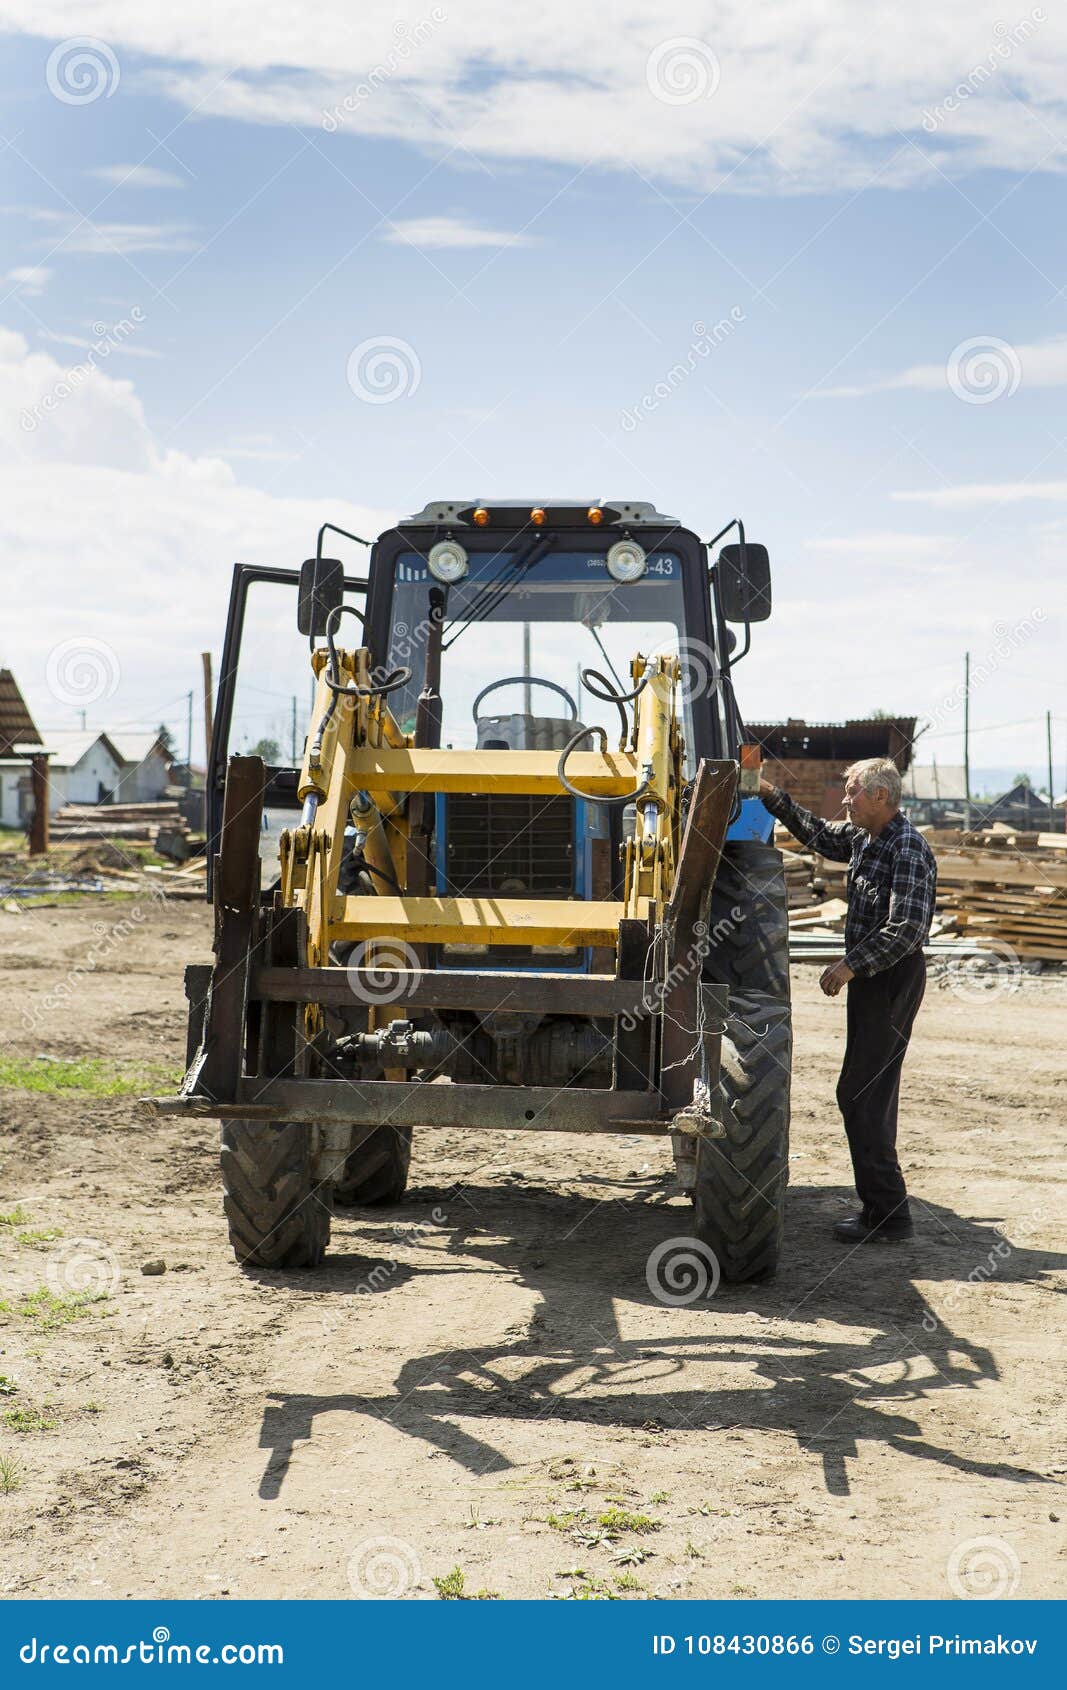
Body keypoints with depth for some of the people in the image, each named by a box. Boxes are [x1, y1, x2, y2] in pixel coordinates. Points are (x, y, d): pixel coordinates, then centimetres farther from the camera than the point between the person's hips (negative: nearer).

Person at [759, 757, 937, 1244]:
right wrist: (772, 796, 22)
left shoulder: (908, 850, -19)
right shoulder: (861, 837, 8)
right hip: (870, 976, 10)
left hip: (893, 979, -10)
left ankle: (888, 1215, -5)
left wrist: (850, 965, -22)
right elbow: (819, 835, 28)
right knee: (870, 1094, 15)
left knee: (860, 1094, -10)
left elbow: (906, 929, -27)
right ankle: (881, 1204, 23)